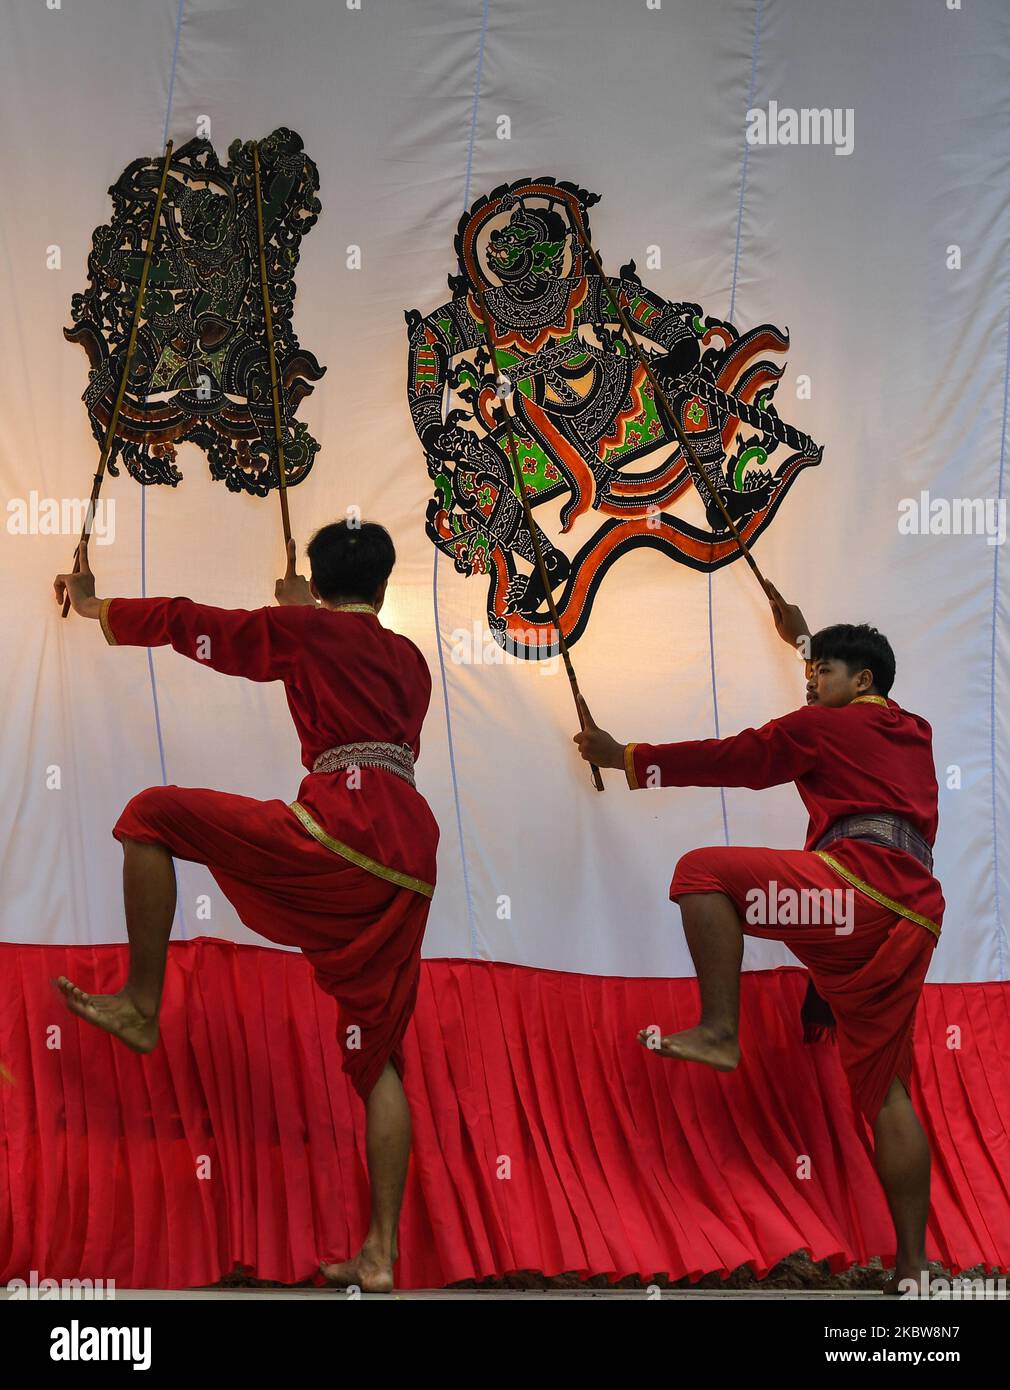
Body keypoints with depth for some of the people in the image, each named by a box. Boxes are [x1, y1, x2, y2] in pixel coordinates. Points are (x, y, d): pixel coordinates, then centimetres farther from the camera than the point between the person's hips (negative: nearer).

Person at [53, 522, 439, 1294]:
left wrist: (95, 606, 29)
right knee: (378, 1050, 10)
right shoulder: (409, 660, 25)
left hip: (340, 830, -6)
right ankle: (380, 1255, 7)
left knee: (153, 815, 6)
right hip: (411, 855, 7)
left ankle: (142, 1007, 7)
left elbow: (190, 622, 15)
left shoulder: (301, 631, 9)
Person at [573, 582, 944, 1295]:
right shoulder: (911, 731, 26)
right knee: (884, 1089, 8)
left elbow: (730, 757, 7)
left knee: (705, 871, -7)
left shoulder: (824, 727, 6)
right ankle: (911, 1268, 8)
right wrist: (800, 635, 57)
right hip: (914, 916, 8)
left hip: (862, 880, -8)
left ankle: (719, 1032, -17)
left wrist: (624, 756, 13)